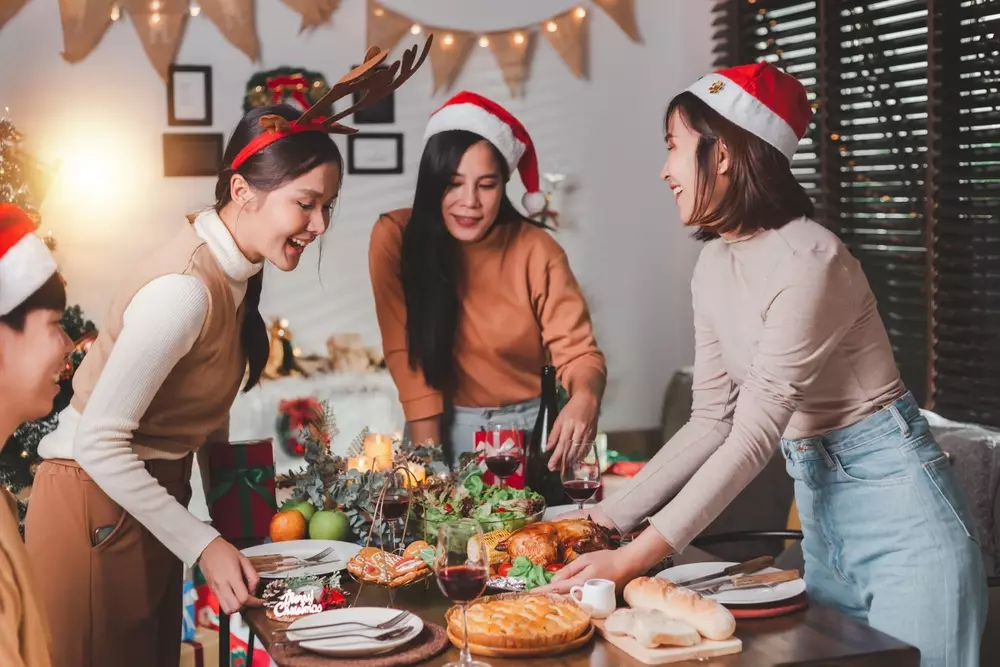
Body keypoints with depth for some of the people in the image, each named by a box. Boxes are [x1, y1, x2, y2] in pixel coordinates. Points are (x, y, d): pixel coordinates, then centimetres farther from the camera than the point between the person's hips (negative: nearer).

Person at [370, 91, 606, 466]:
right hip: (446, 427, 0)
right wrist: (428, 456, -13)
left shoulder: (536, 251, -9)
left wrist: (584, 399, -34)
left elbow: (577, 352, -11)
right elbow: (406, 354, -9)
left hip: (532, 426, 0)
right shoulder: (395, 238, -10)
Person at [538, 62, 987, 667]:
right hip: (818, 509, 8)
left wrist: (634, 557, -28)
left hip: (897, 503, -8)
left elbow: (754, 436, -25)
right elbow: (712, 422, 5)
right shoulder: (715, 266, 3)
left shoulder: (808, 260, -23)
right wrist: (608, 517, -2)